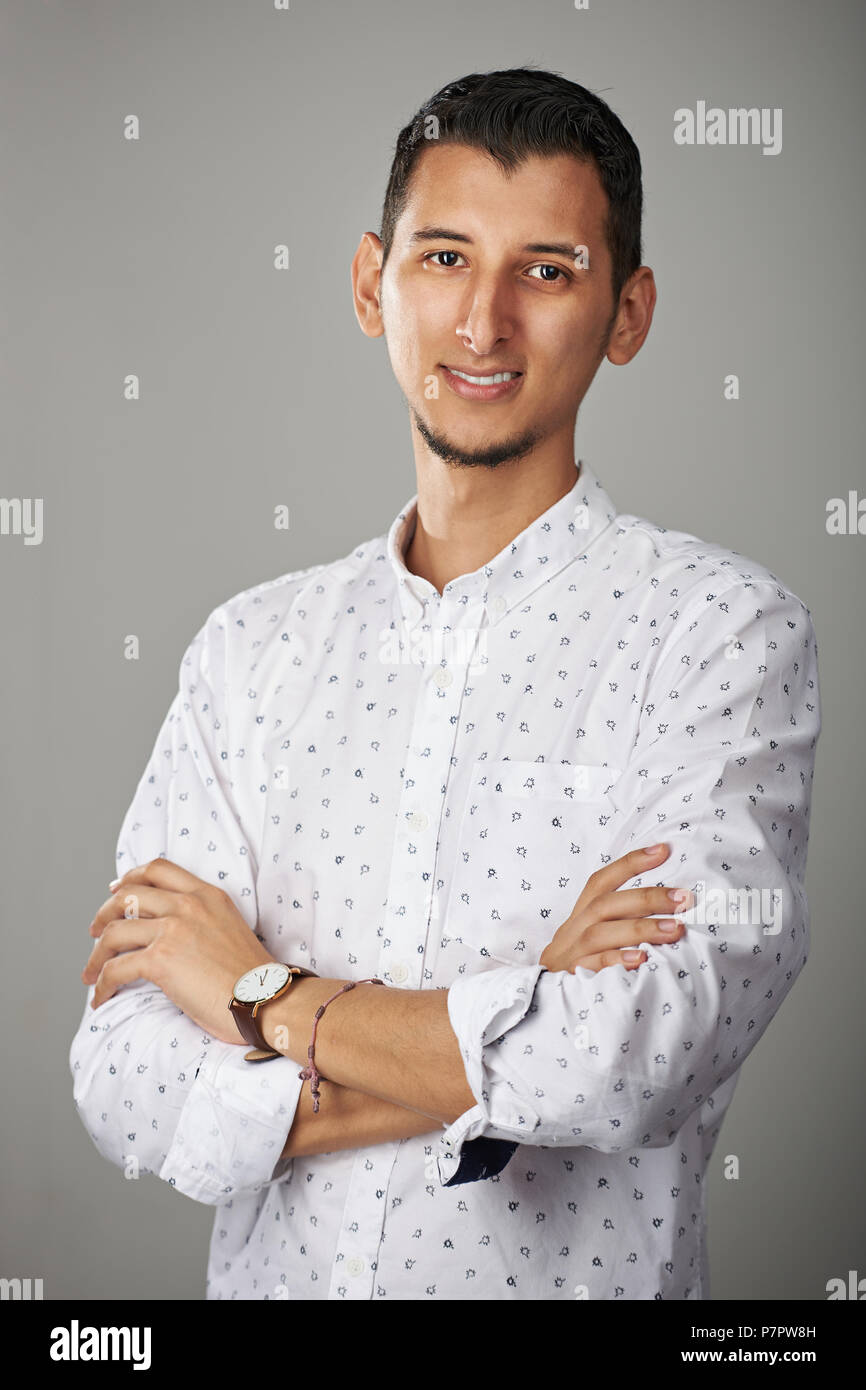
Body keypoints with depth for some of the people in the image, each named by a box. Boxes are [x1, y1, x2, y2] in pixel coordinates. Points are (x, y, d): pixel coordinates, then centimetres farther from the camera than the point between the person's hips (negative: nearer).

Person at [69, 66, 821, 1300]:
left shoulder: (722, 629, -10)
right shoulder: (254, 646, 0)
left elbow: (626, 1068, -21)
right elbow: (127, 1088, -7)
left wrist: (263, 995, -11)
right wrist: (508, 1046, -18)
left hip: (574, 1276, -1)